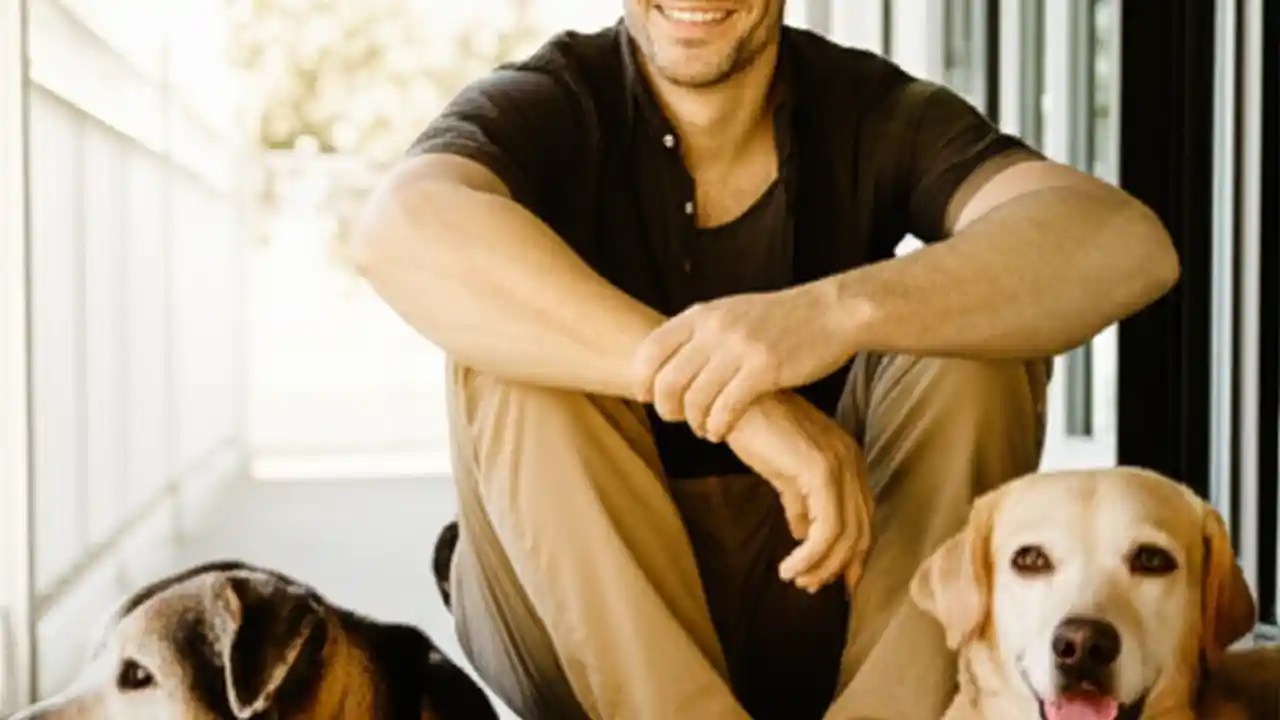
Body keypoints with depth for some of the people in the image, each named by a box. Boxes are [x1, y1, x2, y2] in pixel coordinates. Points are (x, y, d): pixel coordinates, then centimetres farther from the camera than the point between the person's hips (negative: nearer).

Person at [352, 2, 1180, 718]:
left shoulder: (873, 112, -7)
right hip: (578, 607, -1)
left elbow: (1126, 245, -26)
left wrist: (840, 310, -44)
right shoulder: (545, 106, -11)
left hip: (815, 594, 1)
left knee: (981, 315, -18)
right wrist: (737, 402, -43)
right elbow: (403, 230, -35)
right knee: (513, 336, -25)